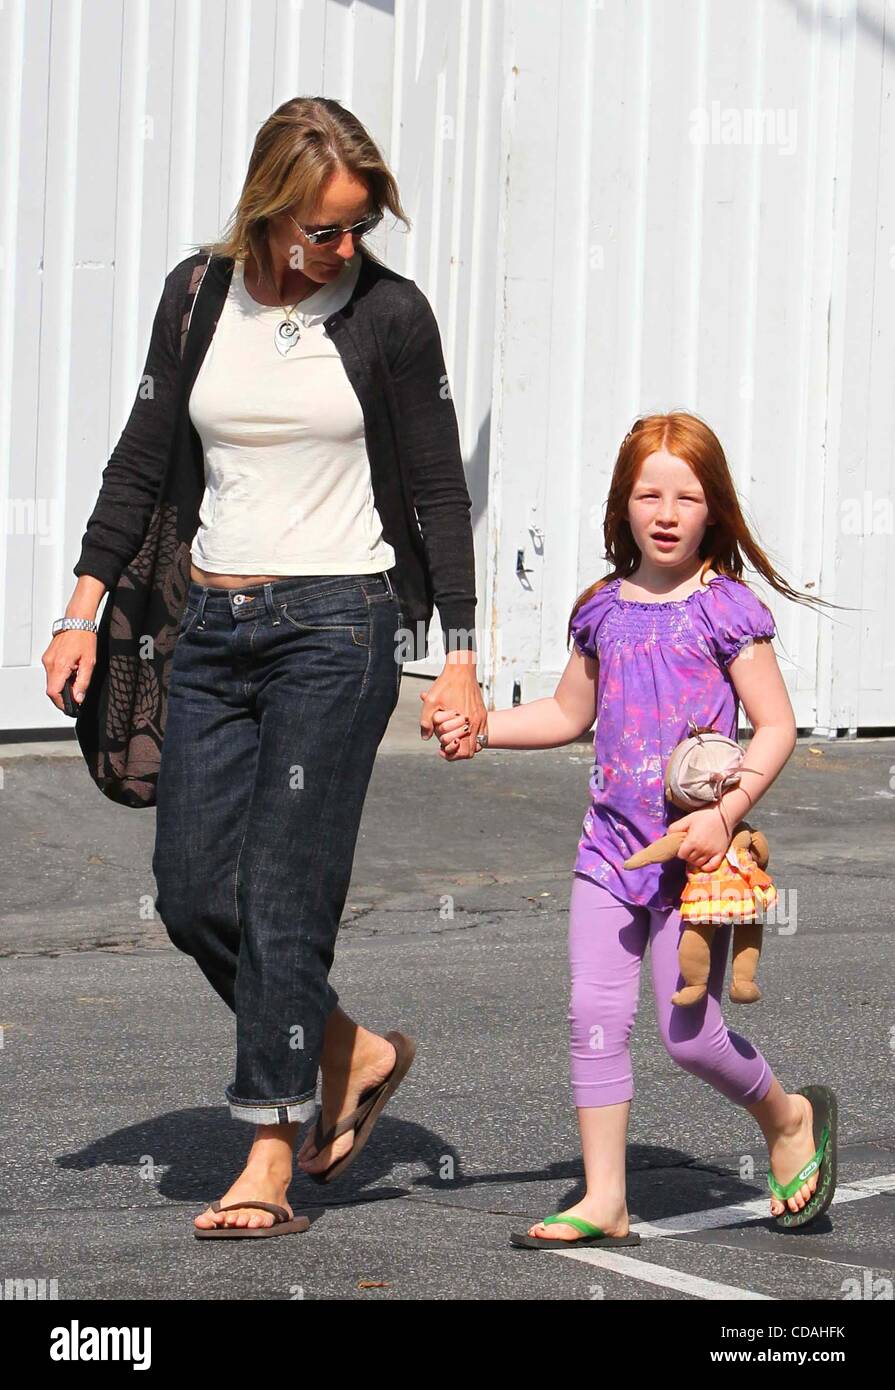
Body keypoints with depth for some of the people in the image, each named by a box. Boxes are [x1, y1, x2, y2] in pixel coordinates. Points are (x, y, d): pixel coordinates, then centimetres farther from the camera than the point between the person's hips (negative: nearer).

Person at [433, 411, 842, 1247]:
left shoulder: (725, 609, -6)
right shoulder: (604, 611, 10)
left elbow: (776, 725, -7)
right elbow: (568, 714, 25)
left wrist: (725, 813, -19)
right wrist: (478, 726, 12)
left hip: (694, 850, -5)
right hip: (612, 840, 5)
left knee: (688, 1032, -6)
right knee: (594, 1013, -3)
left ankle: (788, 1118, 23)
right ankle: (604, 1201, 5)